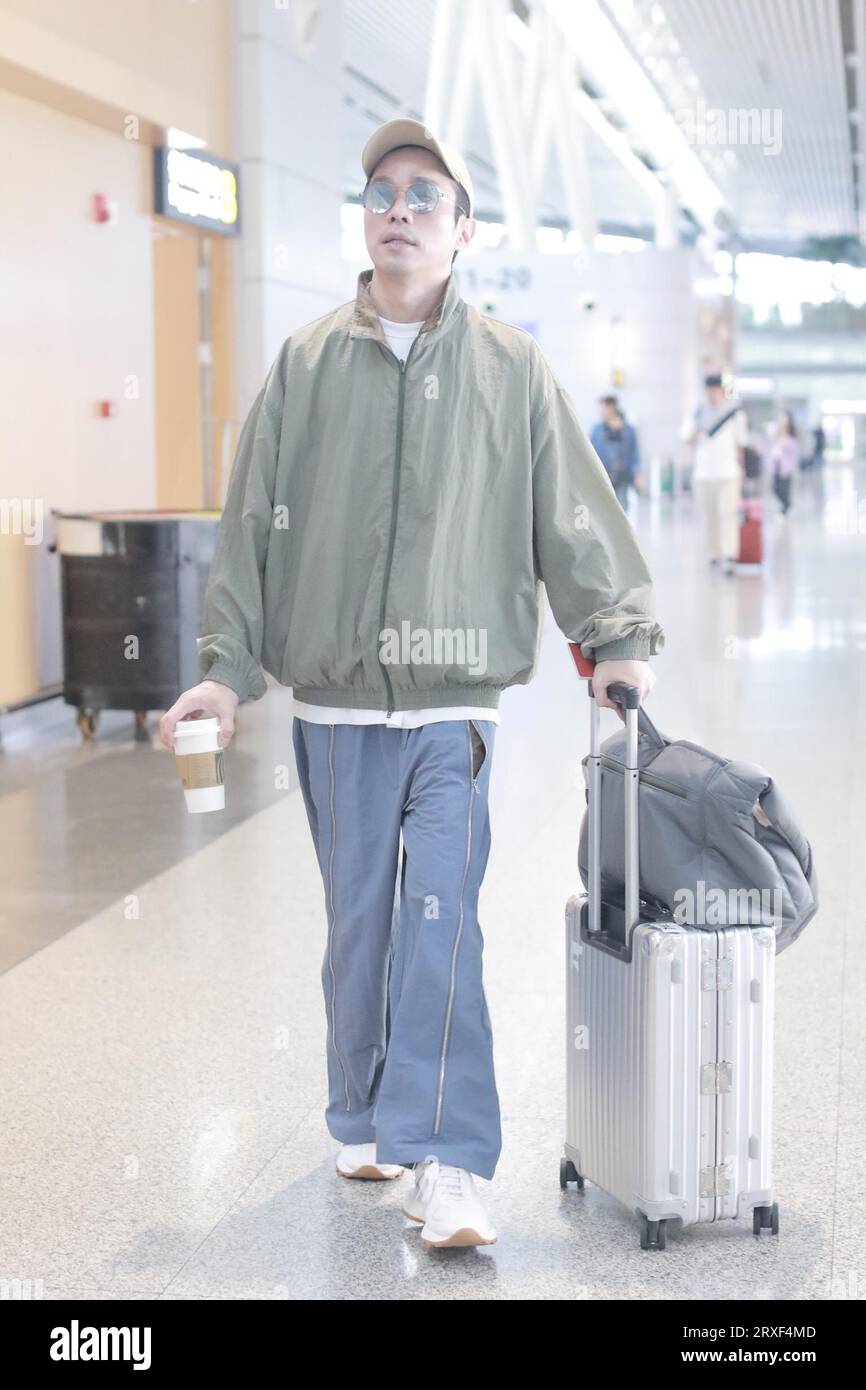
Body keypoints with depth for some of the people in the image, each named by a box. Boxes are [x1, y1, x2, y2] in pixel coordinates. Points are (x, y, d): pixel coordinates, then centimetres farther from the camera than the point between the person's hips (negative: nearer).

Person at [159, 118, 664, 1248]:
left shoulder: (512, 369, 5)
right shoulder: (306, 363, 7)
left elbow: (574, 514, 6)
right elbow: (251, 525, 8)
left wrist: (617, 636, -2)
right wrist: (226, 667, 4)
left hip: (456, 704, -2)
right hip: (336, 705, 2)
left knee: (440, 916, -14)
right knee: (359, 925, 8)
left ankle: (447, 1164, -15)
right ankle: (364, 1121, 27)